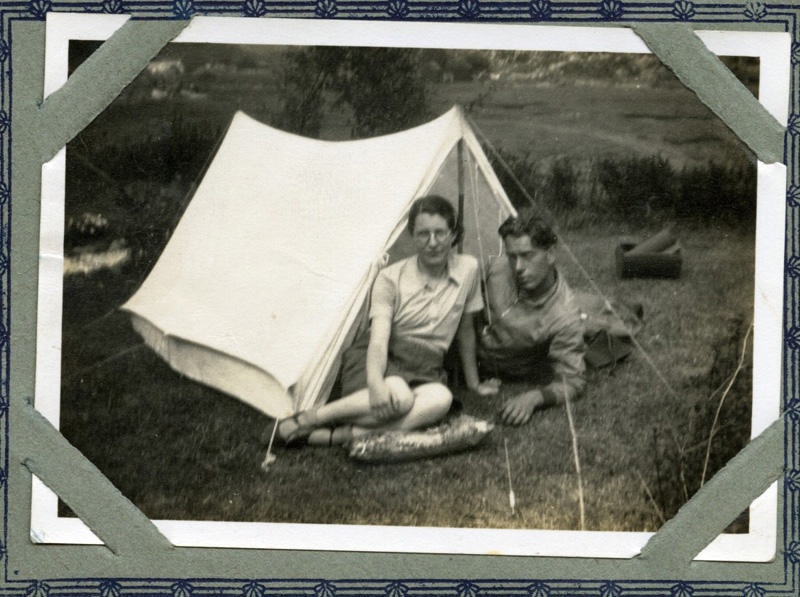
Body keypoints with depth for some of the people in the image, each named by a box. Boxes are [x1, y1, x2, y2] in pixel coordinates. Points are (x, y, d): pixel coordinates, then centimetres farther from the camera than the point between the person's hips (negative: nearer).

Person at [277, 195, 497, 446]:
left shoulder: (468, 268, 0)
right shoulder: (390, 278, -6)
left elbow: (466, 329, 15)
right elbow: (379, 339, -19)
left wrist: (473, 383, 22)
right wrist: (375, 382, -40)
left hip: (424, 371, 3)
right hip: (384, 361, -3)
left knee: (440, 399, -37)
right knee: (398, 397, -41)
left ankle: (343, 434, -39)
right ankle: (308, 419, -27)